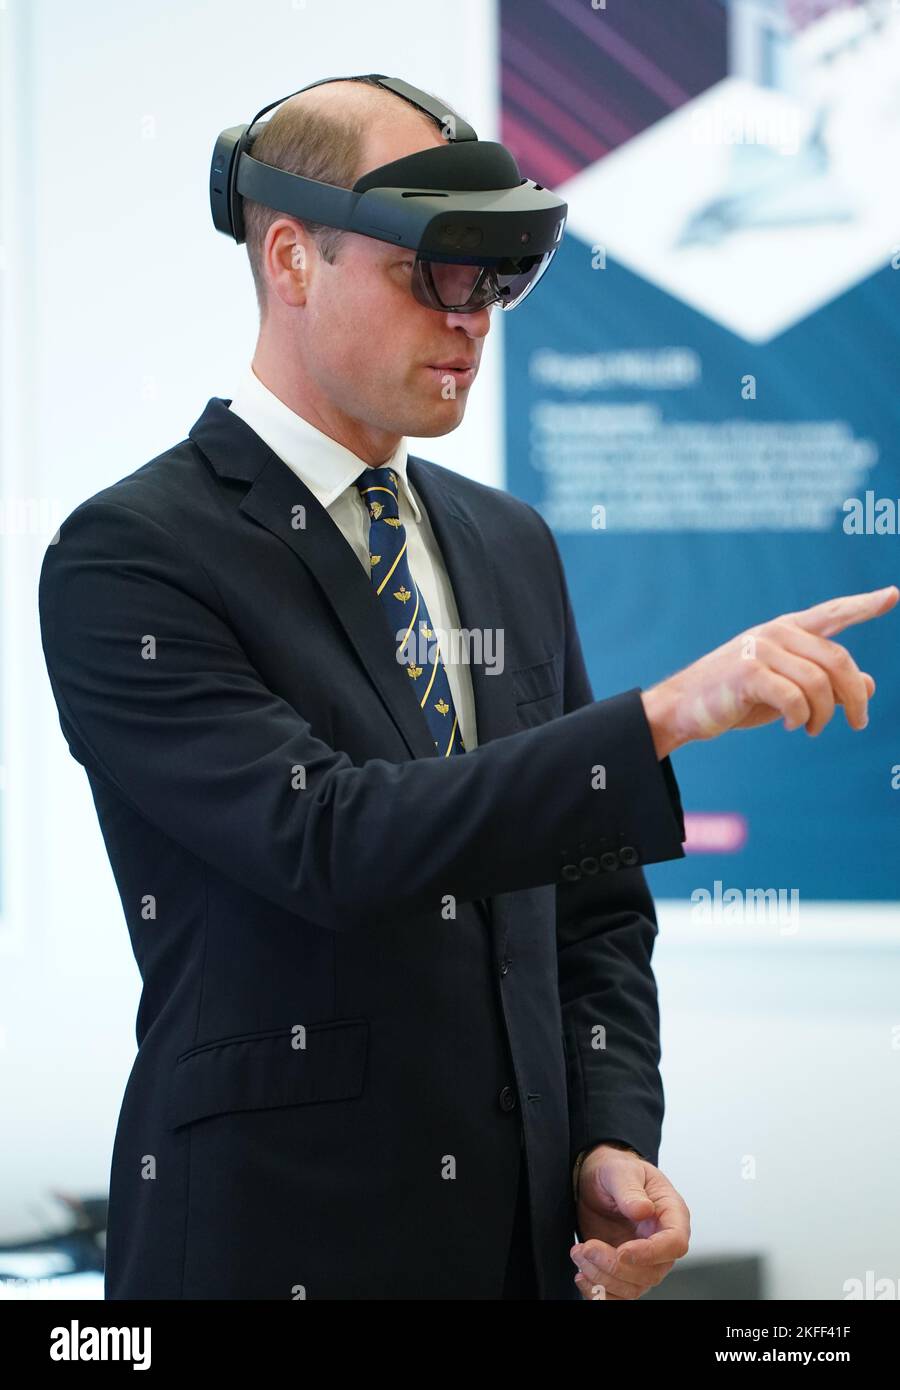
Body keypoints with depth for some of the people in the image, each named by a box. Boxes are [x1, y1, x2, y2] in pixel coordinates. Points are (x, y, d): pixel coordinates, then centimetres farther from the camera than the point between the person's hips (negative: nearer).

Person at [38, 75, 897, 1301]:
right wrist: (669, 715, -27)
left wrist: (613, 1143, -1)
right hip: (272, 1239, -5)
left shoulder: (514, 546, 11)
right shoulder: (128, 557, -10)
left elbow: (590, 903, 14)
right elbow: (326, 841, -23)